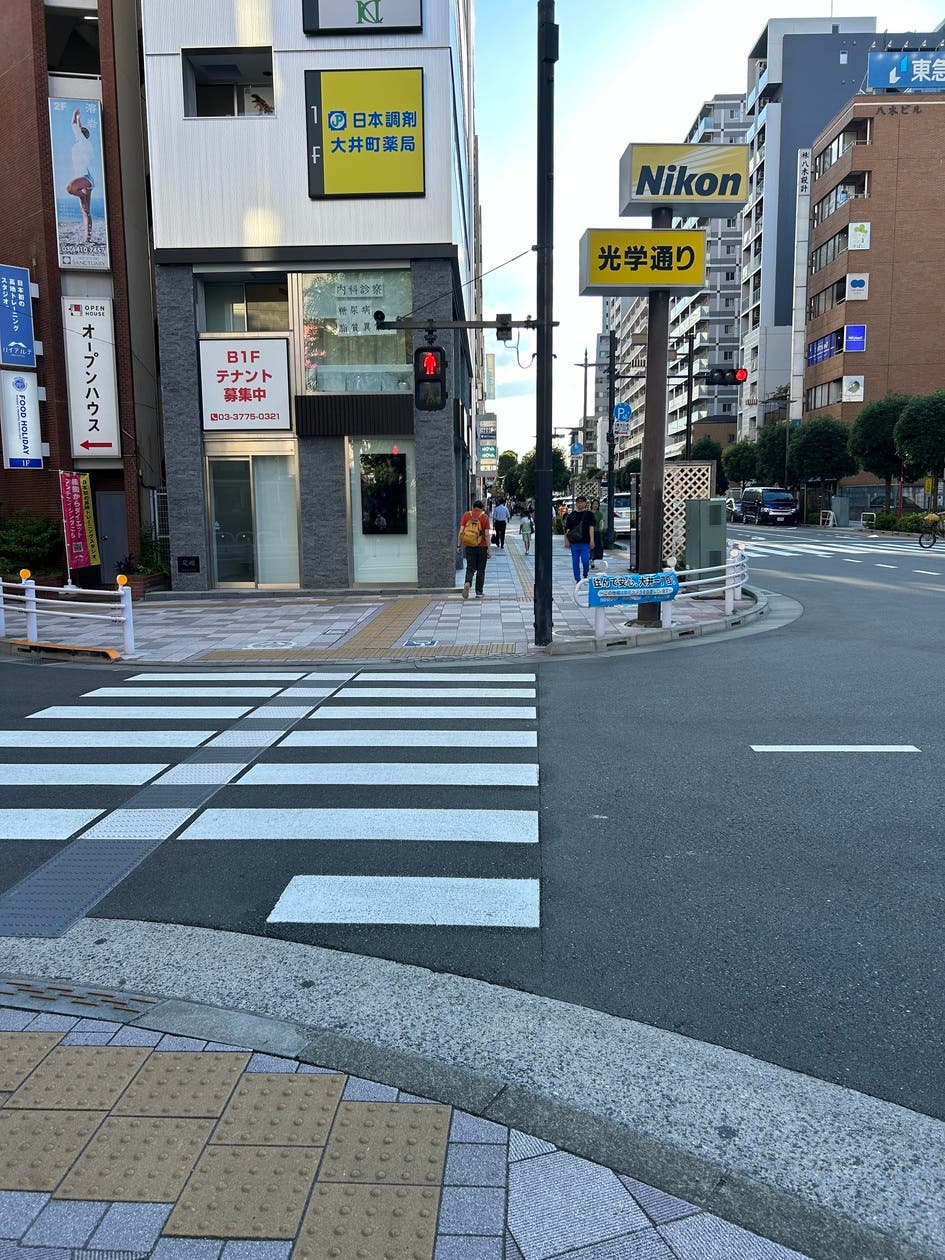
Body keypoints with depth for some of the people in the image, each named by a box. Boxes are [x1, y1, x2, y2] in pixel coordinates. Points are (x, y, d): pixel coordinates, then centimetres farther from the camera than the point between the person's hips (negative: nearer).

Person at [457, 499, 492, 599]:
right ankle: (479, 592, 11)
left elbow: (461, 531, -3)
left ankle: (467, 583, -22)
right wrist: (489, 549, -6)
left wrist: (459, 545, 3)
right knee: (480, 570, 9)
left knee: (470, 568, 7)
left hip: (469, 547, 1)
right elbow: (487, 534, -8)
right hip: (482, 547, -1)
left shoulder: (466, 515, 1)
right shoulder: (484, 517, -4)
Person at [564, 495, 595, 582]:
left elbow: (591, 528, -1)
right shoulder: (571, 515, 9)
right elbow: (567, 529, 10)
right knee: (575, 563, 4)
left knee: (585, 560, -10)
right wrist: (567, 541, 3)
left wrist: (592, 540, -8)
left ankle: (585, 574, 19)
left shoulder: (589, 514, 4)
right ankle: (578, 580, 13)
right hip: (574, 543, 2)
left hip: (585, 542, -2)